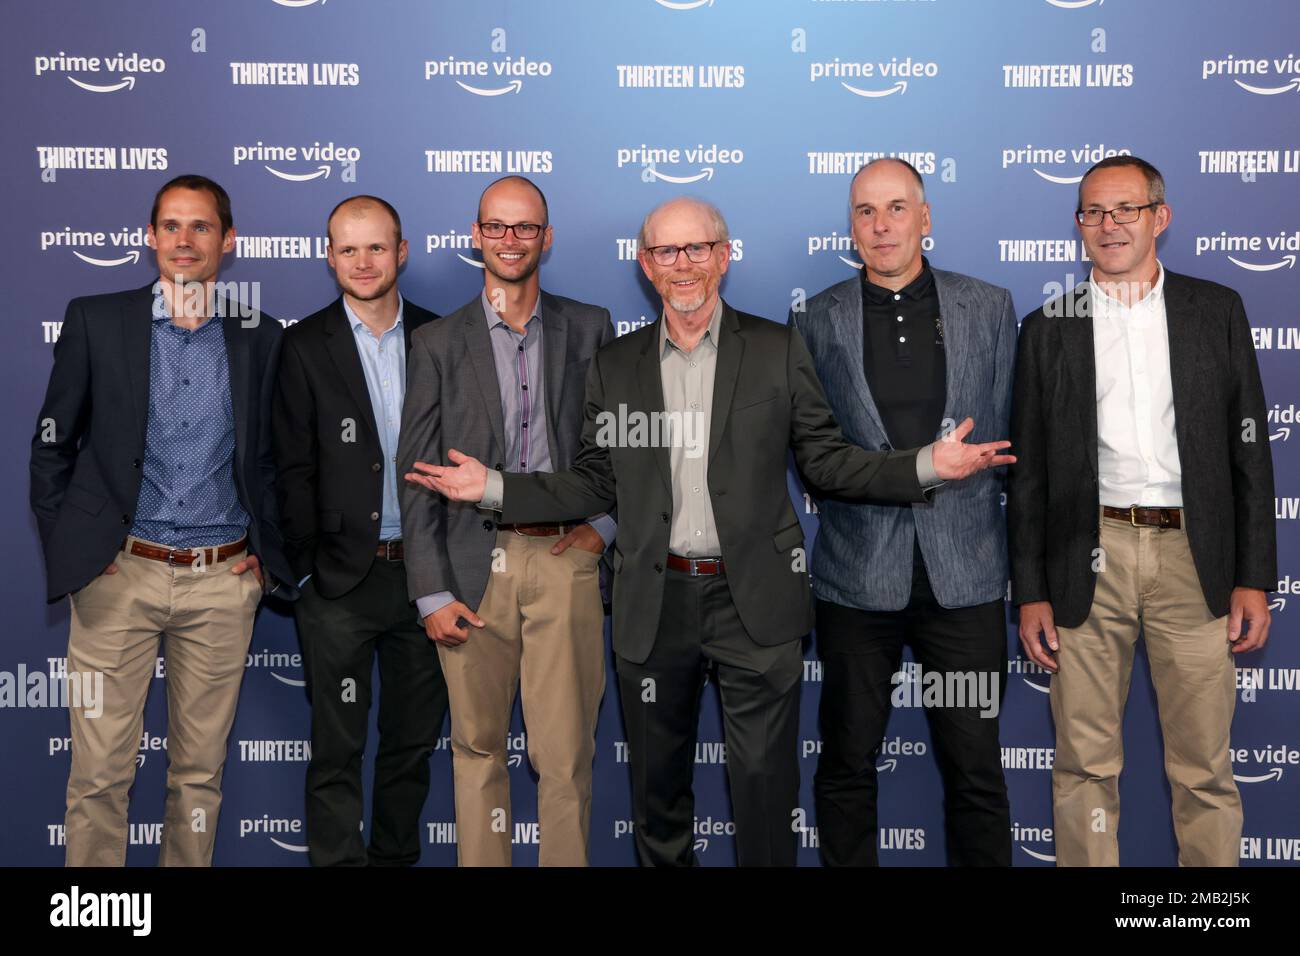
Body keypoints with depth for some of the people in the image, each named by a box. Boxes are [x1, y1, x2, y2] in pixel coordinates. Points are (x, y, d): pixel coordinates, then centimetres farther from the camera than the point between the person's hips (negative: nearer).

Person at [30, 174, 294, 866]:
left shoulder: (260, 337, 7)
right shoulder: (95, 320, 3)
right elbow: (51, 446, 7)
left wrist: (266, 555, 6)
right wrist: (65, 549, 1)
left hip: (223, 582, 1)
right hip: (118, 576, -1)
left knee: (200, 771, 10)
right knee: (98, 773, 3)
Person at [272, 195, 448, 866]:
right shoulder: (306, 346, -1)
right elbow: (294, 471, -2)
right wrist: (307, 570, -7)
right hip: (341, 580, -3)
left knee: (414, 737, 14)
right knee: (337, 748, 3)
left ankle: (397, 855, 30)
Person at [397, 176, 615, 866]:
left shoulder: (590, 329, 9)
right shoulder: (438, 344, 6)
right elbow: (416, 476, 3)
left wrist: (605, 524, 1)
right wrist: (431, 593, -3)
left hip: (565, 560, 0)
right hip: (475, 569, 0)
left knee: (567, 752, 1)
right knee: (477, 746, 8)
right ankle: (480, 862, 22)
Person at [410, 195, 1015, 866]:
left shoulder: (778, 350, 3)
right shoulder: (614, 366, 9)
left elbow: (824, 460, 2)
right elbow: (595, 484, 9)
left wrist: (927, 465, -11)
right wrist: (493, 487, 0)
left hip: (754, 601, -2)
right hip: (654, 603, 2)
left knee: (764, 777, 2)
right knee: (657, 782, 14)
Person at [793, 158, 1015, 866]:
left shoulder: (989, 308, 6)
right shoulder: (816, 321, 4)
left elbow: (1008, 434, 9)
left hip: (965, 573, 0)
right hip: (856, 574, 0)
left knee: (975, 770, 6)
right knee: (847, 767, 10)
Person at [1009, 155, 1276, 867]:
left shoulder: (1216, 310, 9)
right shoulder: (1048, 328, 8)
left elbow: (1249, 449, 7)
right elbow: (1027, 470, 7)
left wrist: (1254, 577, 0)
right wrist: (1030, 593, 2)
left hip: (1194, 557, 0)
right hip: (1088, 557, 0)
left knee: (1205, 767, 6)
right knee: (1085, 762, 6)